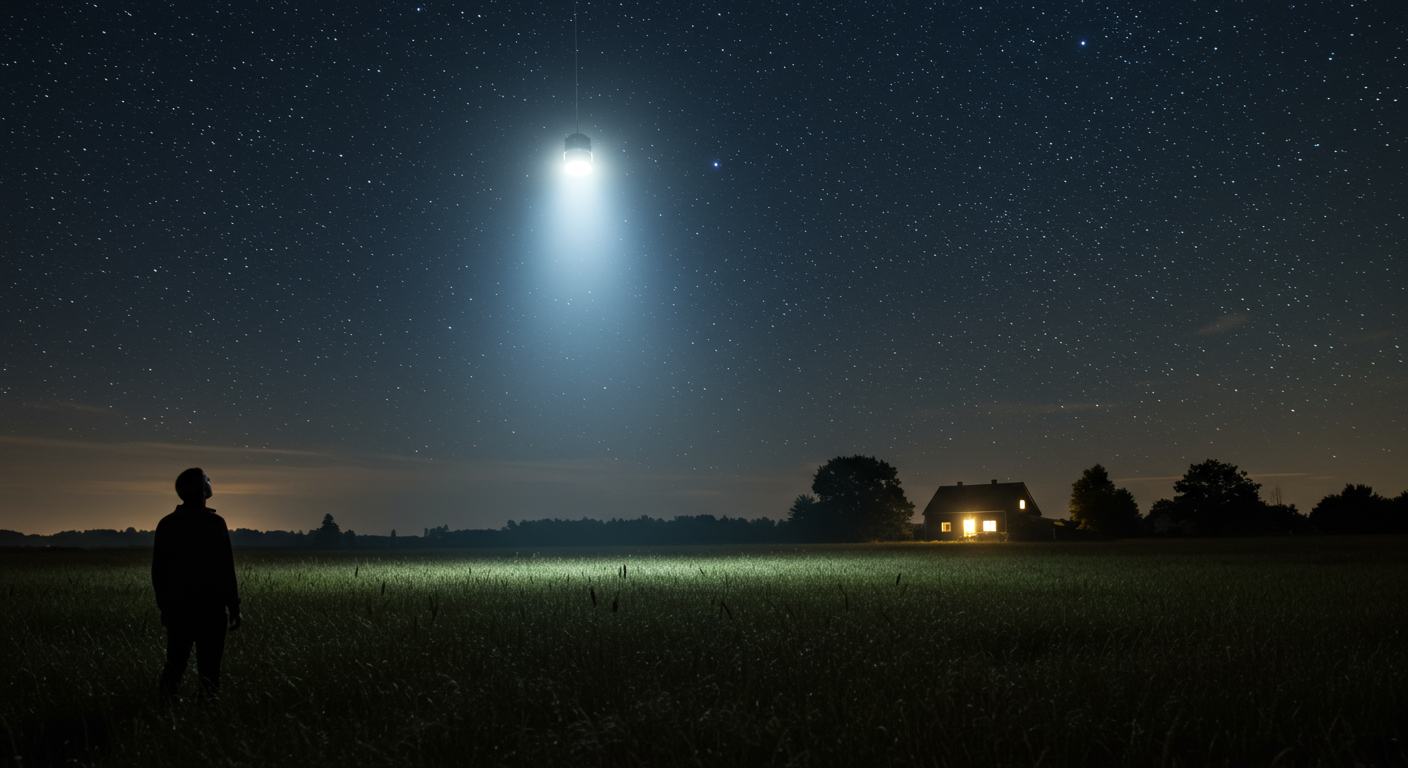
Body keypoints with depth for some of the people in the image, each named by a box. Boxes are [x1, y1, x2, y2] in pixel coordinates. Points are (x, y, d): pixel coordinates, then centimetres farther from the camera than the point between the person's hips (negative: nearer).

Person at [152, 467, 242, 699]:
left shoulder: (166, 524, 4)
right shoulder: (214, 523, -11)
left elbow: (157, 571, 9)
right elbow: (226, 570, -11)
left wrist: (164, 606, 19)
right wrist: (234, 607, -4)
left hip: (177, 609, 5)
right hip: (210, 610, -4)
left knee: (174, 665, 12)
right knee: (208, 670, 1)